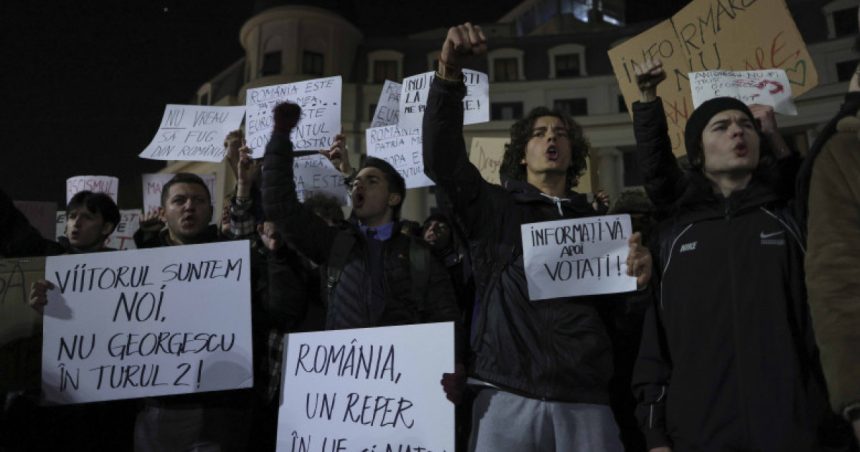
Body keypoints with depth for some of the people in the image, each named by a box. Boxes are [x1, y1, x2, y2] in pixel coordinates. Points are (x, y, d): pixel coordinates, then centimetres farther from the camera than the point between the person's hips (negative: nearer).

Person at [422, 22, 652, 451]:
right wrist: (449, 73, -16)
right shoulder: (494, 206, 11)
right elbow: (441, 158, -5)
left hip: (585, 400, 2)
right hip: (507, 395, -2)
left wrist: (639, 280, -7)